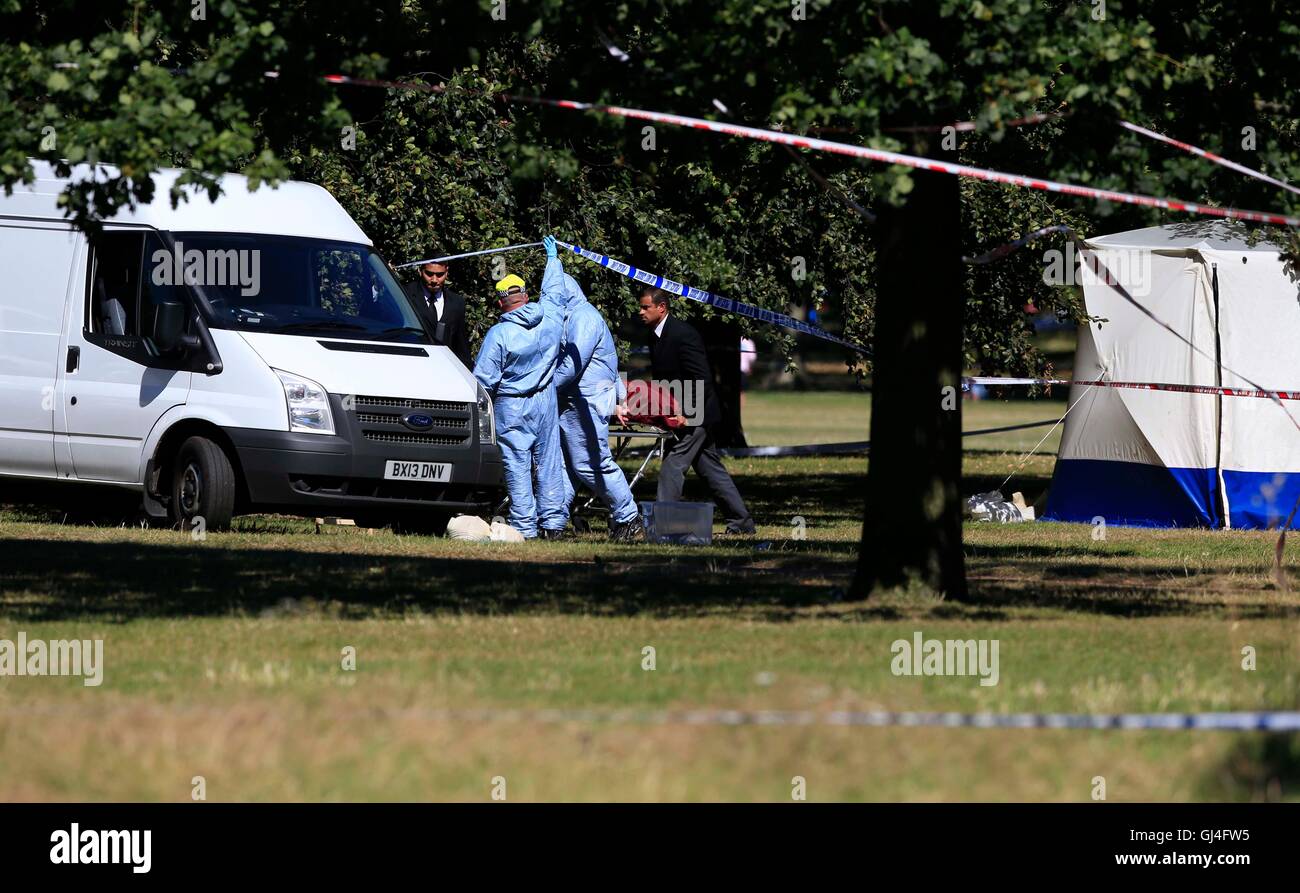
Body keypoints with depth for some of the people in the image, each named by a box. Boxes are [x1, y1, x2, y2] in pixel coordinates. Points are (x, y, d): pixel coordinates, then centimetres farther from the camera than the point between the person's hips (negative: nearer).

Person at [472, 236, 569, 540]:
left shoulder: (499, 333, -18)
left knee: (517, 465, -1)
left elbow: (484, 377, -14)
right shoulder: (549, 317, -4)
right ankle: (553, 523, 13)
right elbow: (554, 290, 18)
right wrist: (552, 257, 33)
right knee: (549, 462, 10)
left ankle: (525, 526, -2)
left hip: (511, 406, -5)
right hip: (546, 400, 5)